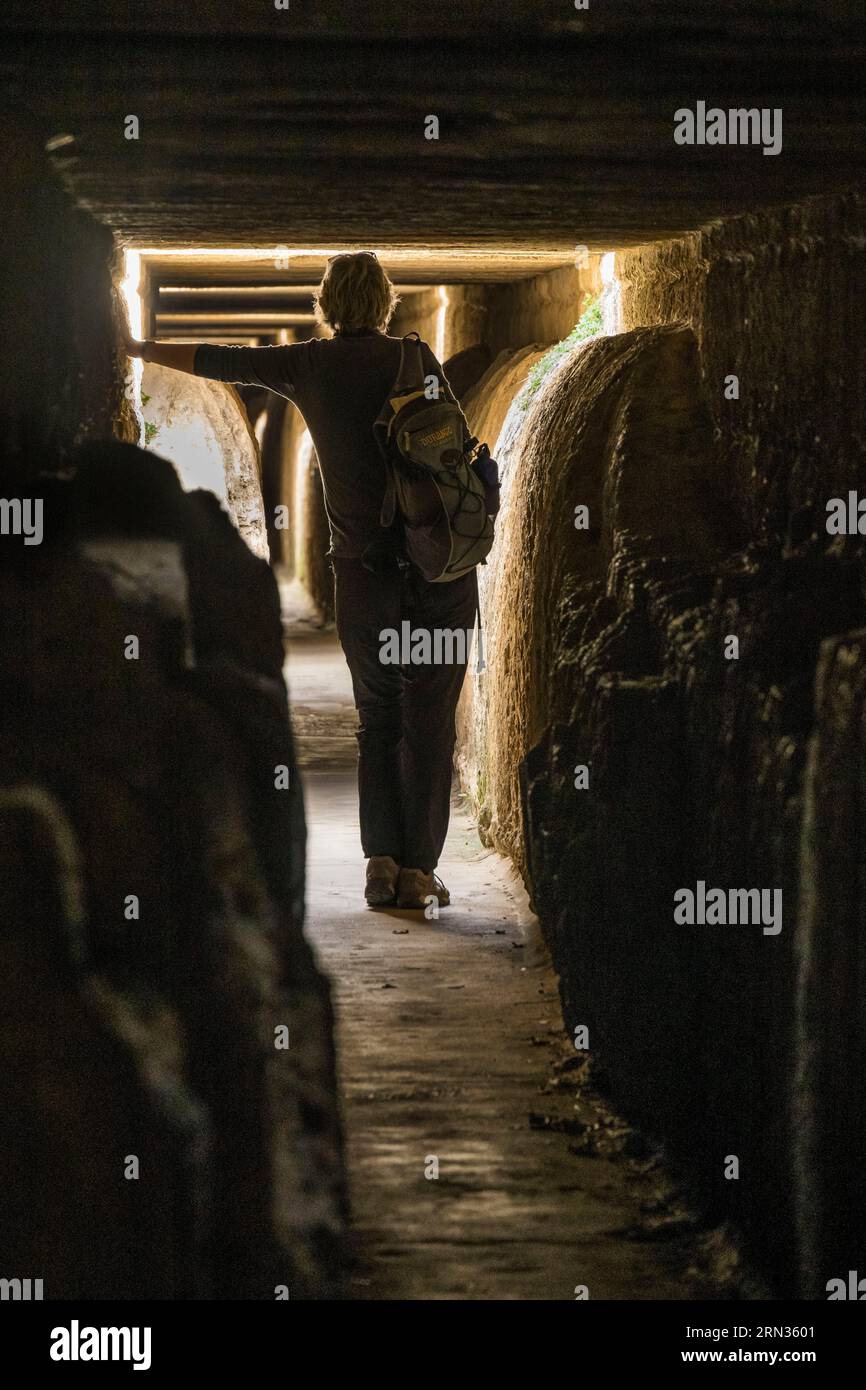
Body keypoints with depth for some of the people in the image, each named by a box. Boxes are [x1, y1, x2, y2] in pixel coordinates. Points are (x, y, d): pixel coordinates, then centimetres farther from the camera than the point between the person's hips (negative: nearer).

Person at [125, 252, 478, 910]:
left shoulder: (309, 364, 5)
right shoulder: (414, 358, 1)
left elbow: (213, 360, 15)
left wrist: (137, 347, 30)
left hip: (364, 573, 1)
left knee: (378, 721, 14)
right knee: (429, 723, 3)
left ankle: (381, 861, 6)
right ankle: (418, 872, 1)